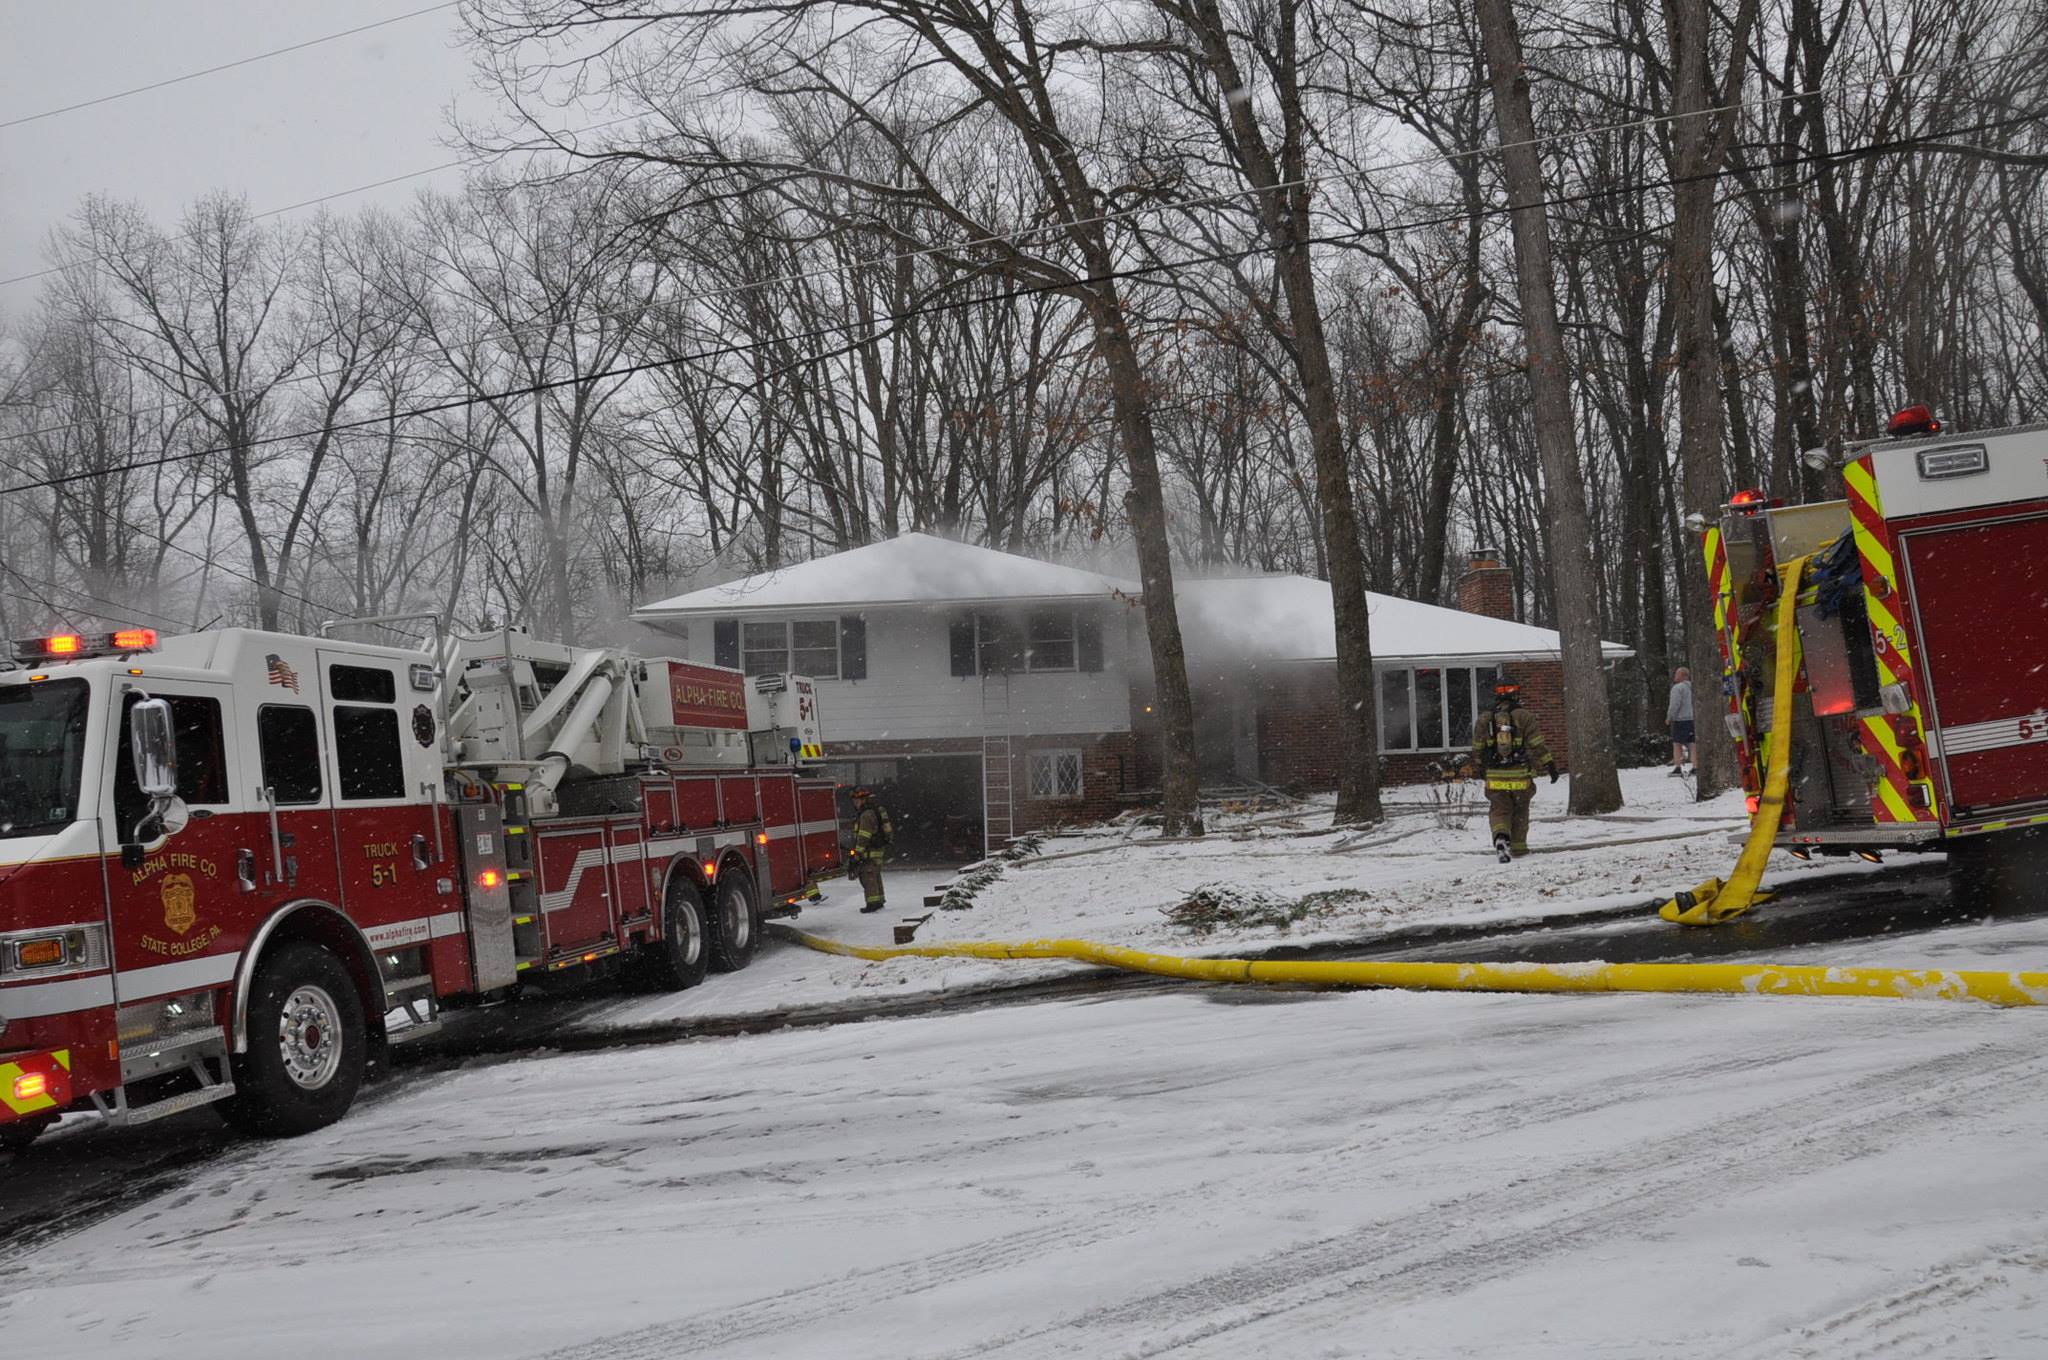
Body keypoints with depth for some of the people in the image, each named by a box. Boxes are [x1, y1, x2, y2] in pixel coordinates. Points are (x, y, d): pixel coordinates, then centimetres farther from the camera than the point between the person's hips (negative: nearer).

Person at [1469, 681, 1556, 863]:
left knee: (1499, 811, 4)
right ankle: (1518, 847, 23)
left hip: (1495, 776, 1)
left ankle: (1501, 838, -23)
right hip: (1520, 775, -1)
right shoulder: (1525, 717, -4)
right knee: (1520, 812, 16)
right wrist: (1550, 765, 2)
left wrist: (1478, 768, 26)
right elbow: (1538, 745, -6)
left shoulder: (1484, 720, 4)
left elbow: (1477, 749, 11)